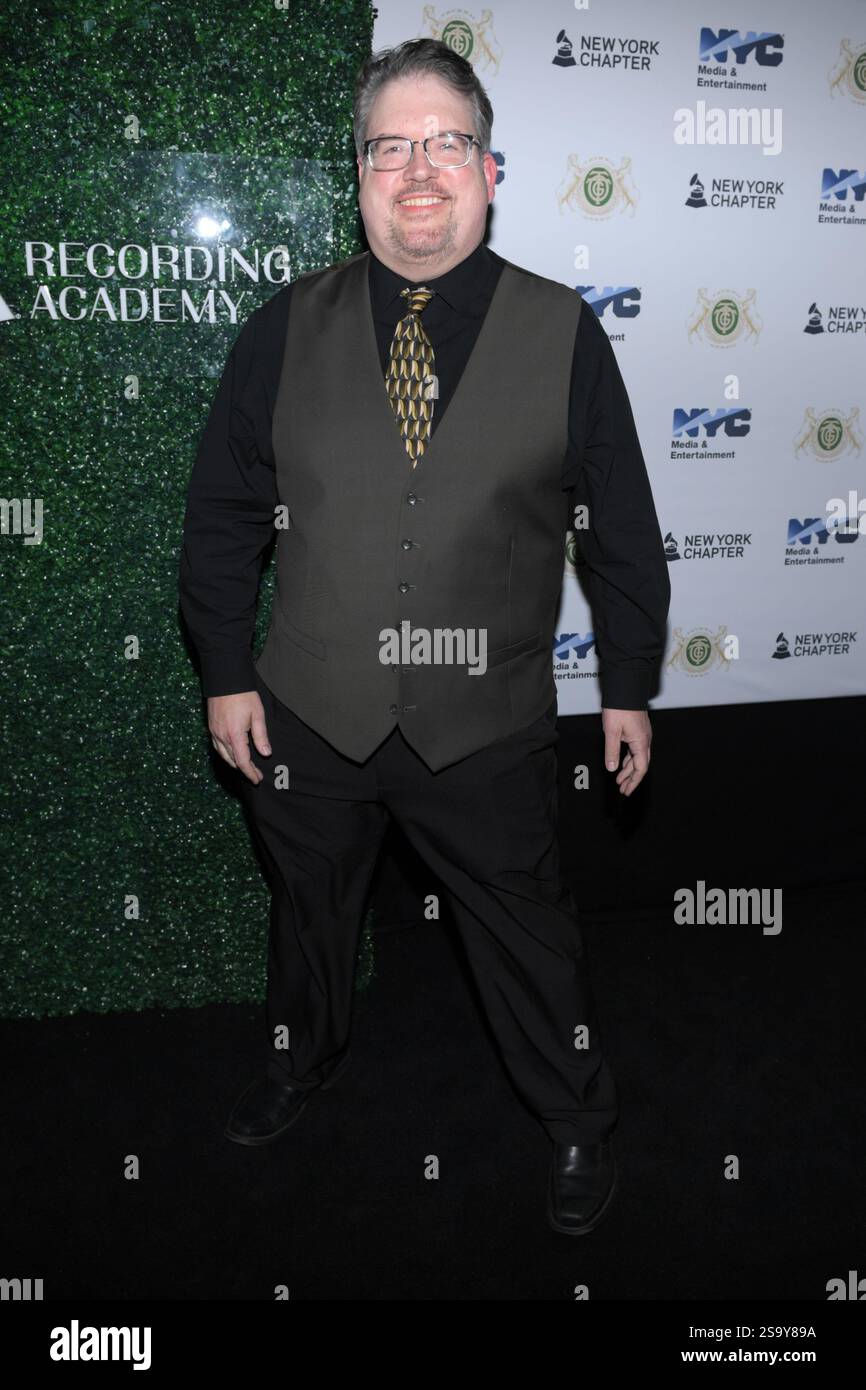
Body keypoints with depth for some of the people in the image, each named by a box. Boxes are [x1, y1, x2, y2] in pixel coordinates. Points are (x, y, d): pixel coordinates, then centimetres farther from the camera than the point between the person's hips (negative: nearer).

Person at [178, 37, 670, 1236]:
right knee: (308, 909, 22)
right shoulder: (286, 330, -1)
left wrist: (629, 687, 2)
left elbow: (623, 525, 0)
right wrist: (227, 673, 1)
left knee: (527, 932, 13)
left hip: (486, 728, -2)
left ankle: (579, 1125, 39)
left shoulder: (563, 334, -5)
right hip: (308, 715, 2)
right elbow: (223, 513, 4)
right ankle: (303, 1063, 53)